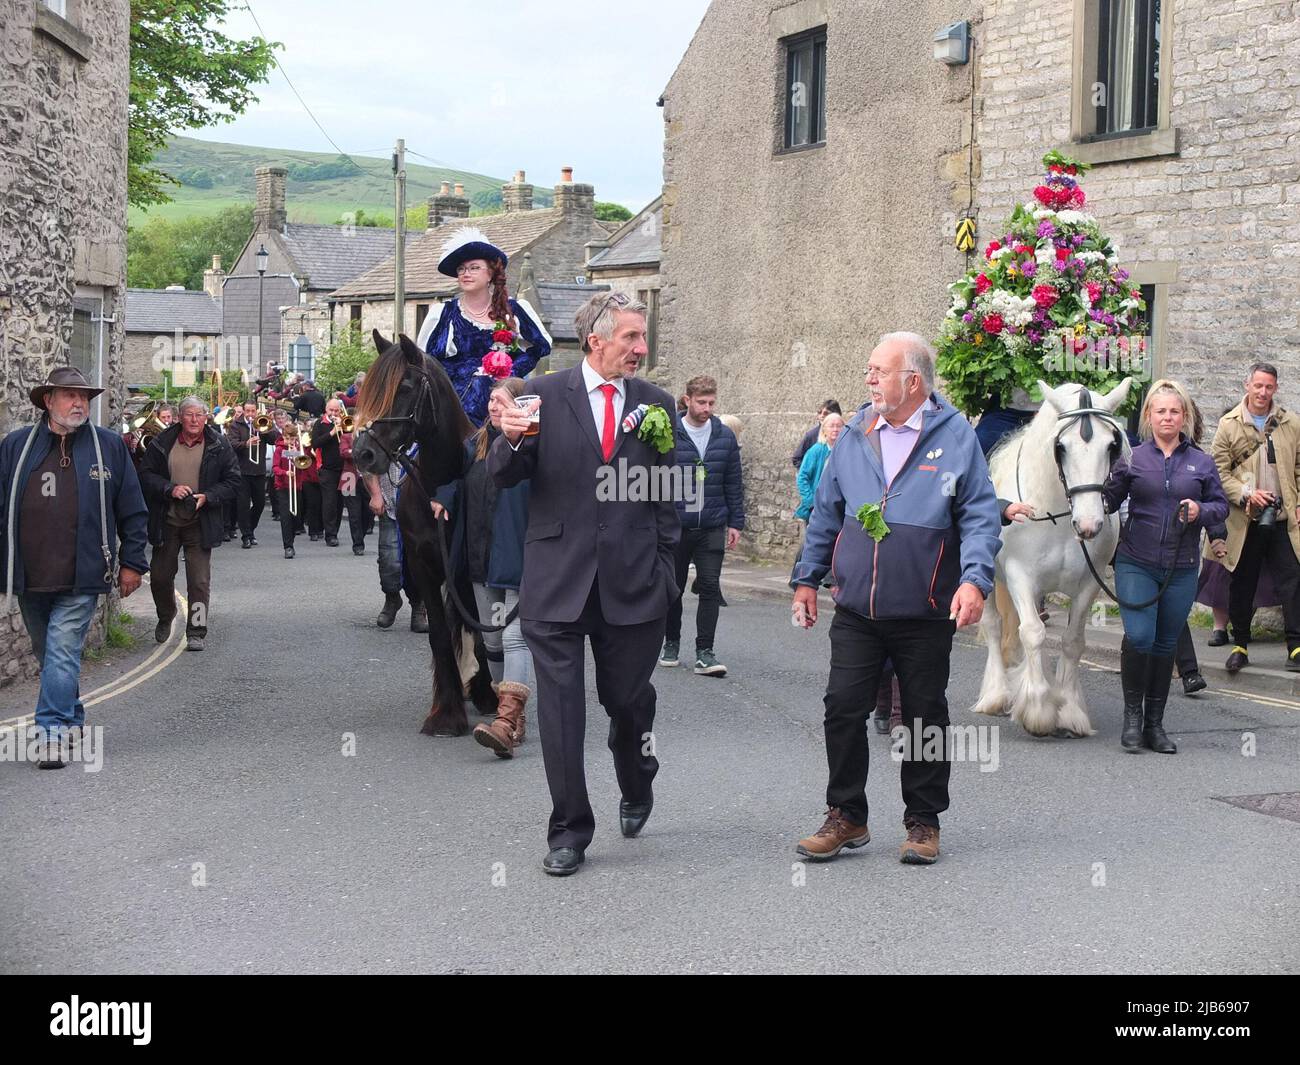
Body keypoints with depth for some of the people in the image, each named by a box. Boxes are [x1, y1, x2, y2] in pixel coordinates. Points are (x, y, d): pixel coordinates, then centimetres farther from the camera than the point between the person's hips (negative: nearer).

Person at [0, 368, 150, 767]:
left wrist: (132, 562, 3)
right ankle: (71, 719, 29)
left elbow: (132, 510, 6)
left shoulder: (109, 446, 3)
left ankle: (53, 731, -10)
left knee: (62, 653, -10)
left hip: (81, 577, -3)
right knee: (48, 655, 14)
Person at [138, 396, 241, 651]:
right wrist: (170, 488, -14)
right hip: (166, 522, 2)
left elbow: (233, 482, 0)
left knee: (199, 581, -4)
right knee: (160, 577, 11)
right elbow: (145, 474, 2)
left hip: (200, 523, -2)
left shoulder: (219, 446, -1)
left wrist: (208, 497, -14)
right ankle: (165, 617, 38)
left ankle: (196, 632, 4)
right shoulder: (162, 443, 1)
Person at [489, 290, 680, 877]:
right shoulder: (545, 395, 0)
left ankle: (636, 790, 39)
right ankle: (569, 829, 13)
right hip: (558, 580, -1)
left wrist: (664, 569, 7)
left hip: (633, 581, 1)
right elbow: (503, 475, -1)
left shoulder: (655, 404, 7)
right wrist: (510, 438, -23)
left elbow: (668, 494, 10)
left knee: (628, 698, 9)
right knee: (560, 707, 1)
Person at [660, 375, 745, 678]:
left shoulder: (725, 437, 5)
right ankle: (671, 643, 26)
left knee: (710, 587, -5)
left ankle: (705, 653, -2)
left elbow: (734, 483, 10)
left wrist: (735, 523, 6)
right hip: (675, 526, -1)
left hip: (712, 527, 1)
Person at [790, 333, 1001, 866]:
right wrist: (807, 578, 15)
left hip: (924, 616, -3)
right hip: (855, 610, 3)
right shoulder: (854, 435, 8)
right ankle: (846, 817, 15)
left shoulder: (955, 436, -3)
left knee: (925, 717, 7)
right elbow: (826, 513, 16)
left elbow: (980, 517, -5)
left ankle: (923, 822, 21)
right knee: (843, 709, 0)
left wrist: (974, 580, -19)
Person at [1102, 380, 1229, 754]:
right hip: (1136, 563, -2)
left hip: (1181, 568, 2)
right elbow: (1109, 499, 2)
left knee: (1166, 644, 9)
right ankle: (1132, 715, 2)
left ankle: (1154, 723, 19)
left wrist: (1201, 510, -11)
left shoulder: (1201, 462, 7)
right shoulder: (1132, 459, 2)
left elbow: (1221, 506, 9)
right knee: (1139, 636, -17)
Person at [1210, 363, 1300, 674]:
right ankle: (1240, 646, 19)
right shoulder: (1229, 425, 2)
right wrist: (1246, 494, -13)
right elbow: (1219, 470, -1)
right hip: (1245, 520, -1)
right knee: (1242, 585, 7)